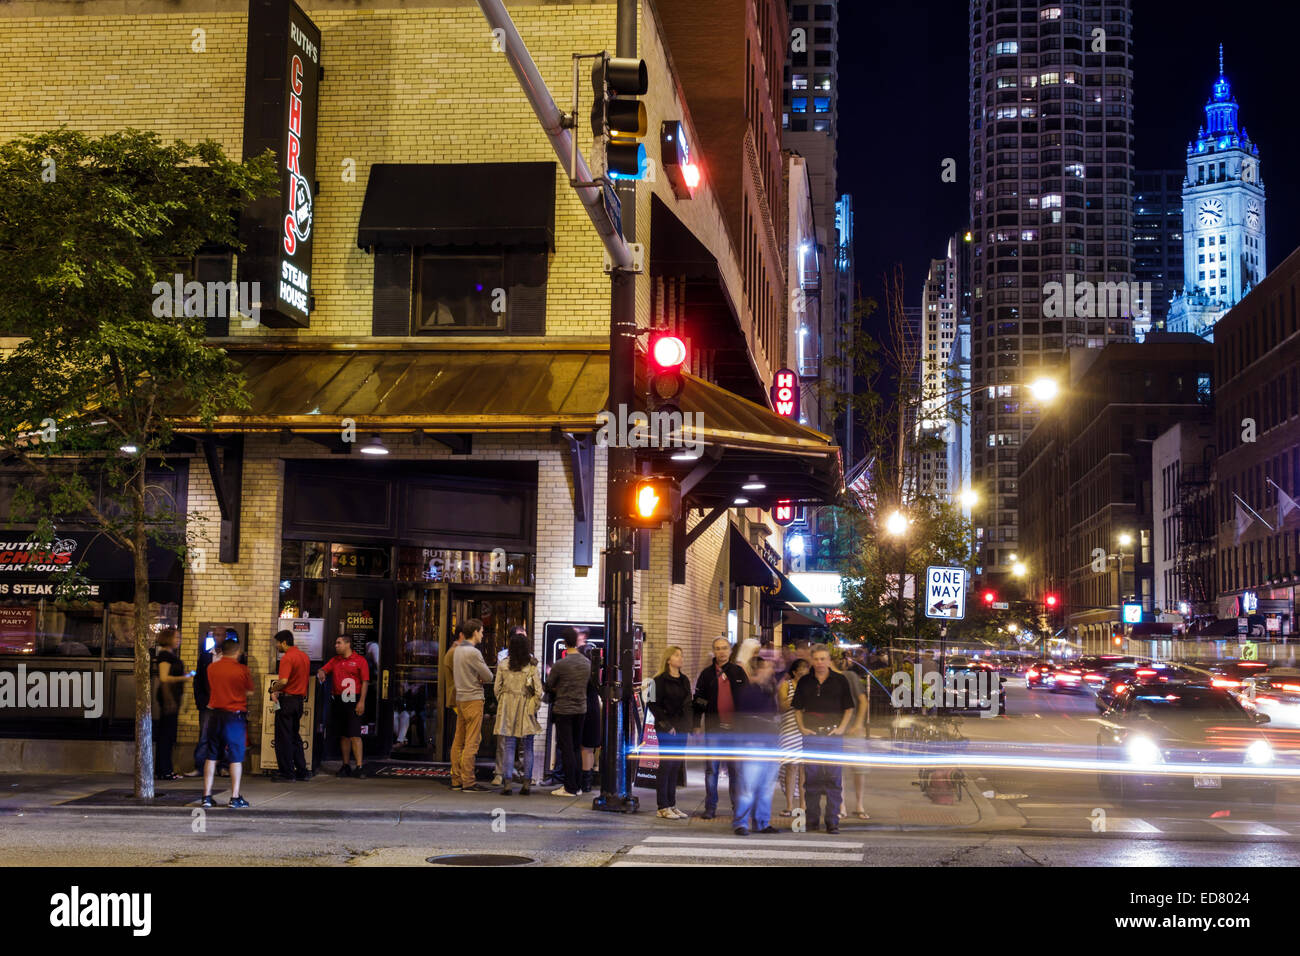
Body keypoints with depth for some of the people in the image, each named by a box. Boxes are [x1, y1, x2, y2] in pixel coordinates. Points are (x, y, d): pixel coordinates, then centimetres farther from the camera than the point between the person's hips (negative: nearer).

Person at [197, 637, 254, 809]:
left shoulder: (211, 668, 3)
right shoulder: (242, 670, -7)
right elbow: (250, 692, 2)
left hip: (216, 714, 3)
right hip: (236, 716, -3)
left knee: (211, 756, 10)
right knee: (236, 758, 2)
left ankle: (207, 796, 10)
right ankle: (235, 798, 1)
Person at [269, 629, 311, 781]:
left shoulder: (287, 658, -16)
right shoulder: (304, 656, 12)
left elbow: (284, 681, -25)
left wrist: (273, 689, -8)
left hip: (287, 700, -8)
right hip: (300, 699, 8)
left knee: (284, 737, 0)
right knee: (295, 736, 16)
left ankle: (287, 772, 2)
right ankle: (301, 770, 15)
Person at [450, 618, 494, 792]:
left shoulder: (458, 650, 12)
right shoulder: (473, 652, -15)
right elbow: (488, 677, -11)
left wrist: (478, 678, 1)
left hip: (460, 698, 9)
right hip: (473, 699, -9)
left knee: (458, 741, 10)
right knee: (472, 742, -8)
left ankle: (456, 780, 13)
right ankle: (468, 782, -9)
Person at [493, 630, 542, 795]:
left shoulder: (503, 665, -3)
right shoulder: (531, 666, -7)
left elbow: (497, 687, 1)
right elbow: (538, 690, -9)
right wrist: (535, 707, 3)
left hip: (507, 709, 1)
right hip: (526, 709, -1)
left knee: (508, 746, 3)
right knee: (527, 748, 7)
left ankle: (507, 783, -3)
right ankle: (527, 783, 7)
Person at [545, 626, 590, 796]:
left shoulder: (560, 665, -15)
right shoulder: (587, 663, 2)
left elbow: (549, 686, -4)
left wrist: (549, 674, 18)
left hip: (564, 710, -5)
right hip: (581, 709, 5)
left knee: (567, 749, -1)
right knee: (576, 748, 14)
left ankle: (570, 788, 0)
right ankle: (577, 785, 17)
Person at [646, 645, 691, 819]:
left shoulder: (684, 680, 15)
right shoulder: (660, 680, -8)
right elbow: (653, 705, -11)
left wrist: (689, 723, 8)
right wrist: (666, 724, -16)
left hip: (681, 728, 7)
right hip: (666, 729, -7)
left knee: (676, 765, 9)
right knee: (666, 764, -5)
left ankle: (672, 805, 14)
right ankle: (663, 807, -1)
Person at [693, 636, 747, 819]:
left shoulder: (738, 672, 6)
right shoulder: (707, 674, 5)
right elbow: (698, 701, 7)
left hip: (735, 728, 0)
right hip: (713, 728, 0)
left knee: (736, 769, 5)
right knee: (711, 768, 1)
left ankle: (738, 806, 12)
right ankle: (710, 807, 7)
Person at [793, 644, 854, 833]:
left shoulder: (840, 681, 6)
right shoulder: (804, 682, 10)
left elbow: (849, 708, 9)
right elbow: (798, 709, 16)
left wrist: (841, 728, -4)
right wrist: (802, 728, 1)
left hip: (833, 735, -1)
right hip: (811, 734, 1)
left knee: (833, 778, -3)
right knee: (812, 778, 3)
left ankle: (832, 822, 0)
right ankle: (812, 820, 9)